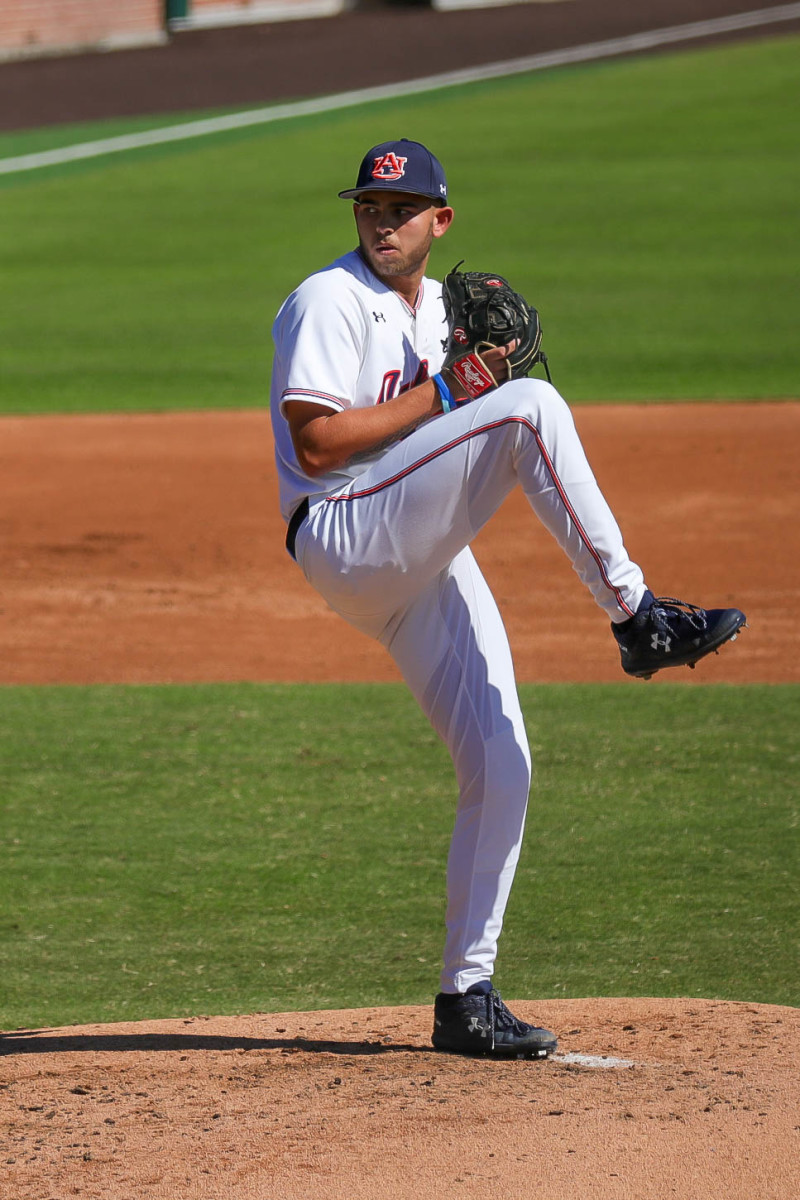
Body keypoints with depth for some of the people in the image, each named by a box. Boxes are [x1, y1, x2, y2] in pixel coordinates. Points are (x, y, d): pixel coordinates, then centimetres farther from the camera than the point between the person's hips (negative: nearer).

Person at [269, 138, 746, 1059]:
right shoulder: (330, 302, -5)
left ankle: (466, 996, 7)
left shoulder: (445, 310, 20)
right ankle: (636, 616, -21)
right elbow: (316, 444, -15)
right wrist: (440, 394, -13)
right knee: (533, 406, -24)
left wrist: (485, 385, 1)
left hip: (429, 563, 8)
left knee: (500, 767, -1)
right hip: (346, 540, -8)